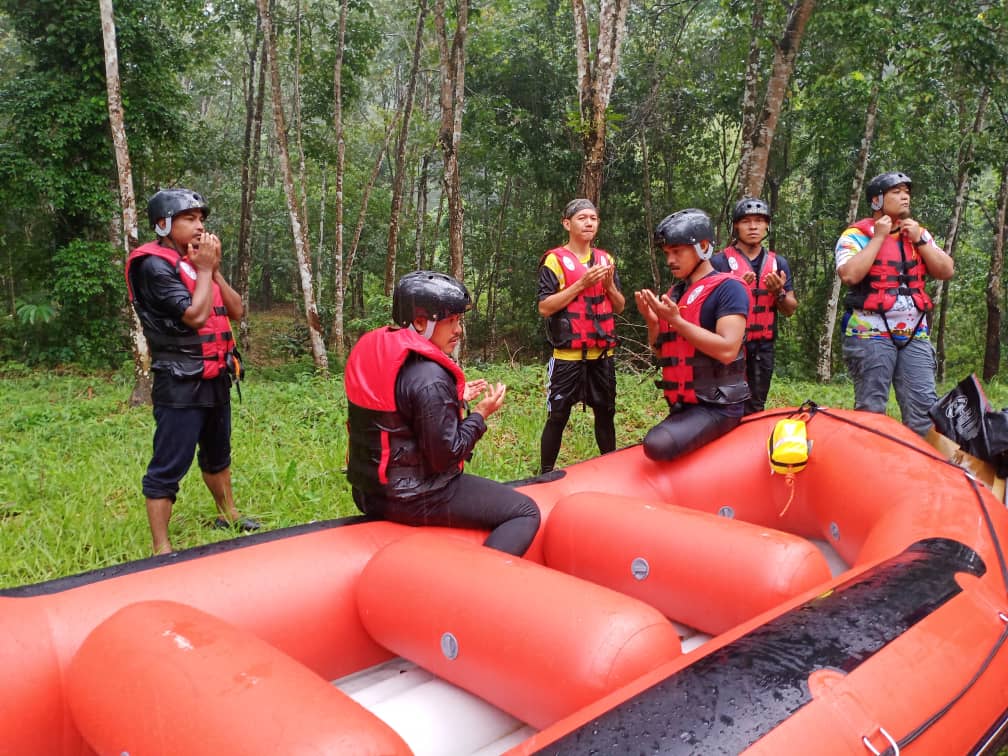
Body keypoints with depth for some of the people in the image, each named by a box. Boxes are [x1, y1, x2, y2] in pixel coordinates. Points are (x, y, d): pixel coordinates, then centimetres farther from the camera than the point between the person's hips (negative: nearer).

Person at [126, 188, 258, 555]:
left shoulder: (195, 261, 13)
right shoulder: (155, 265, -13)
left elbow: (235, 310, 8)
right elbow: (196, 315, -23)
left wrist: (213, 269, -3)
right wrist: (204, 270, -11)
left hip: (215, 377, 9)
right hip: (180, 384, -9)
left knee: (218, 453, 23)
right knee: (169, 466, -5)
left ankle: (228, 515, 39)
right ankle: (161, 548, 0)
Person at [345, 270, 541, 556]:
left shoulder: (373, 349, 4)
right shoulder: (430, 378, -24)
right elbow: (445, 455, -21)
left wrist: (455, 399, 9)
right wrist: (481, 413, -9)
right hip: (414, 500, -9)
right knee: (525, 512, -5)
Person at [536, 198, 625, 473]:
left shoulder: (606, 259, 12)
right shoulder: (555, 260, -4)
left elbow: (619, 307, 13)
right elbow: (545, 307, -13)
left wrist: (609, 284, -6)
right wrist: (581, 284, -17)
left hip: (602, 354, 5)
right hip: (568, 355, -5)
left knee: (606, 413, 13)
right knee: (557, 417, 0)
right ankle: (546, 474, 10)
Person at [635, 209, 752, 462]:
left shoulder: (728, 287, -10)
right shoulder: (675, 292, 13)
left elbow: (727, 350, -22)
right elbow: (662, 353, 16)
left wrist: (675, 320, -21)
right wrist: (652, 322, -3)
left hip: (718, 406, -8)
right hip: (683, 405, 8)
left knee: (659, 444, -29)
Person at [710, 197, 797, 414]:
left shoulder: (779, 263, 11)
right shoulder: (720, 261, -3)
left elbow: (790, 310, 12)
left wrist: (779, 293, -9)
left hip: (763, 347, 5)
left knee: (755, 409, 10)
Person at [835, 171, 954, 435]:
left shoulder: (919, 233, 16)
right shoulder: (856, 235, -1)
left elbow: (946, 272, 7)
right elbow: (849, 275, -19)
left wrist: (919, 240, -2)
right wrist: (878, 237, -12)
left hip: (915, 336, 5)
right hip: (871, 335, -5)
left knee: (924, 408, 1)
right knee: (871, 410, -2)